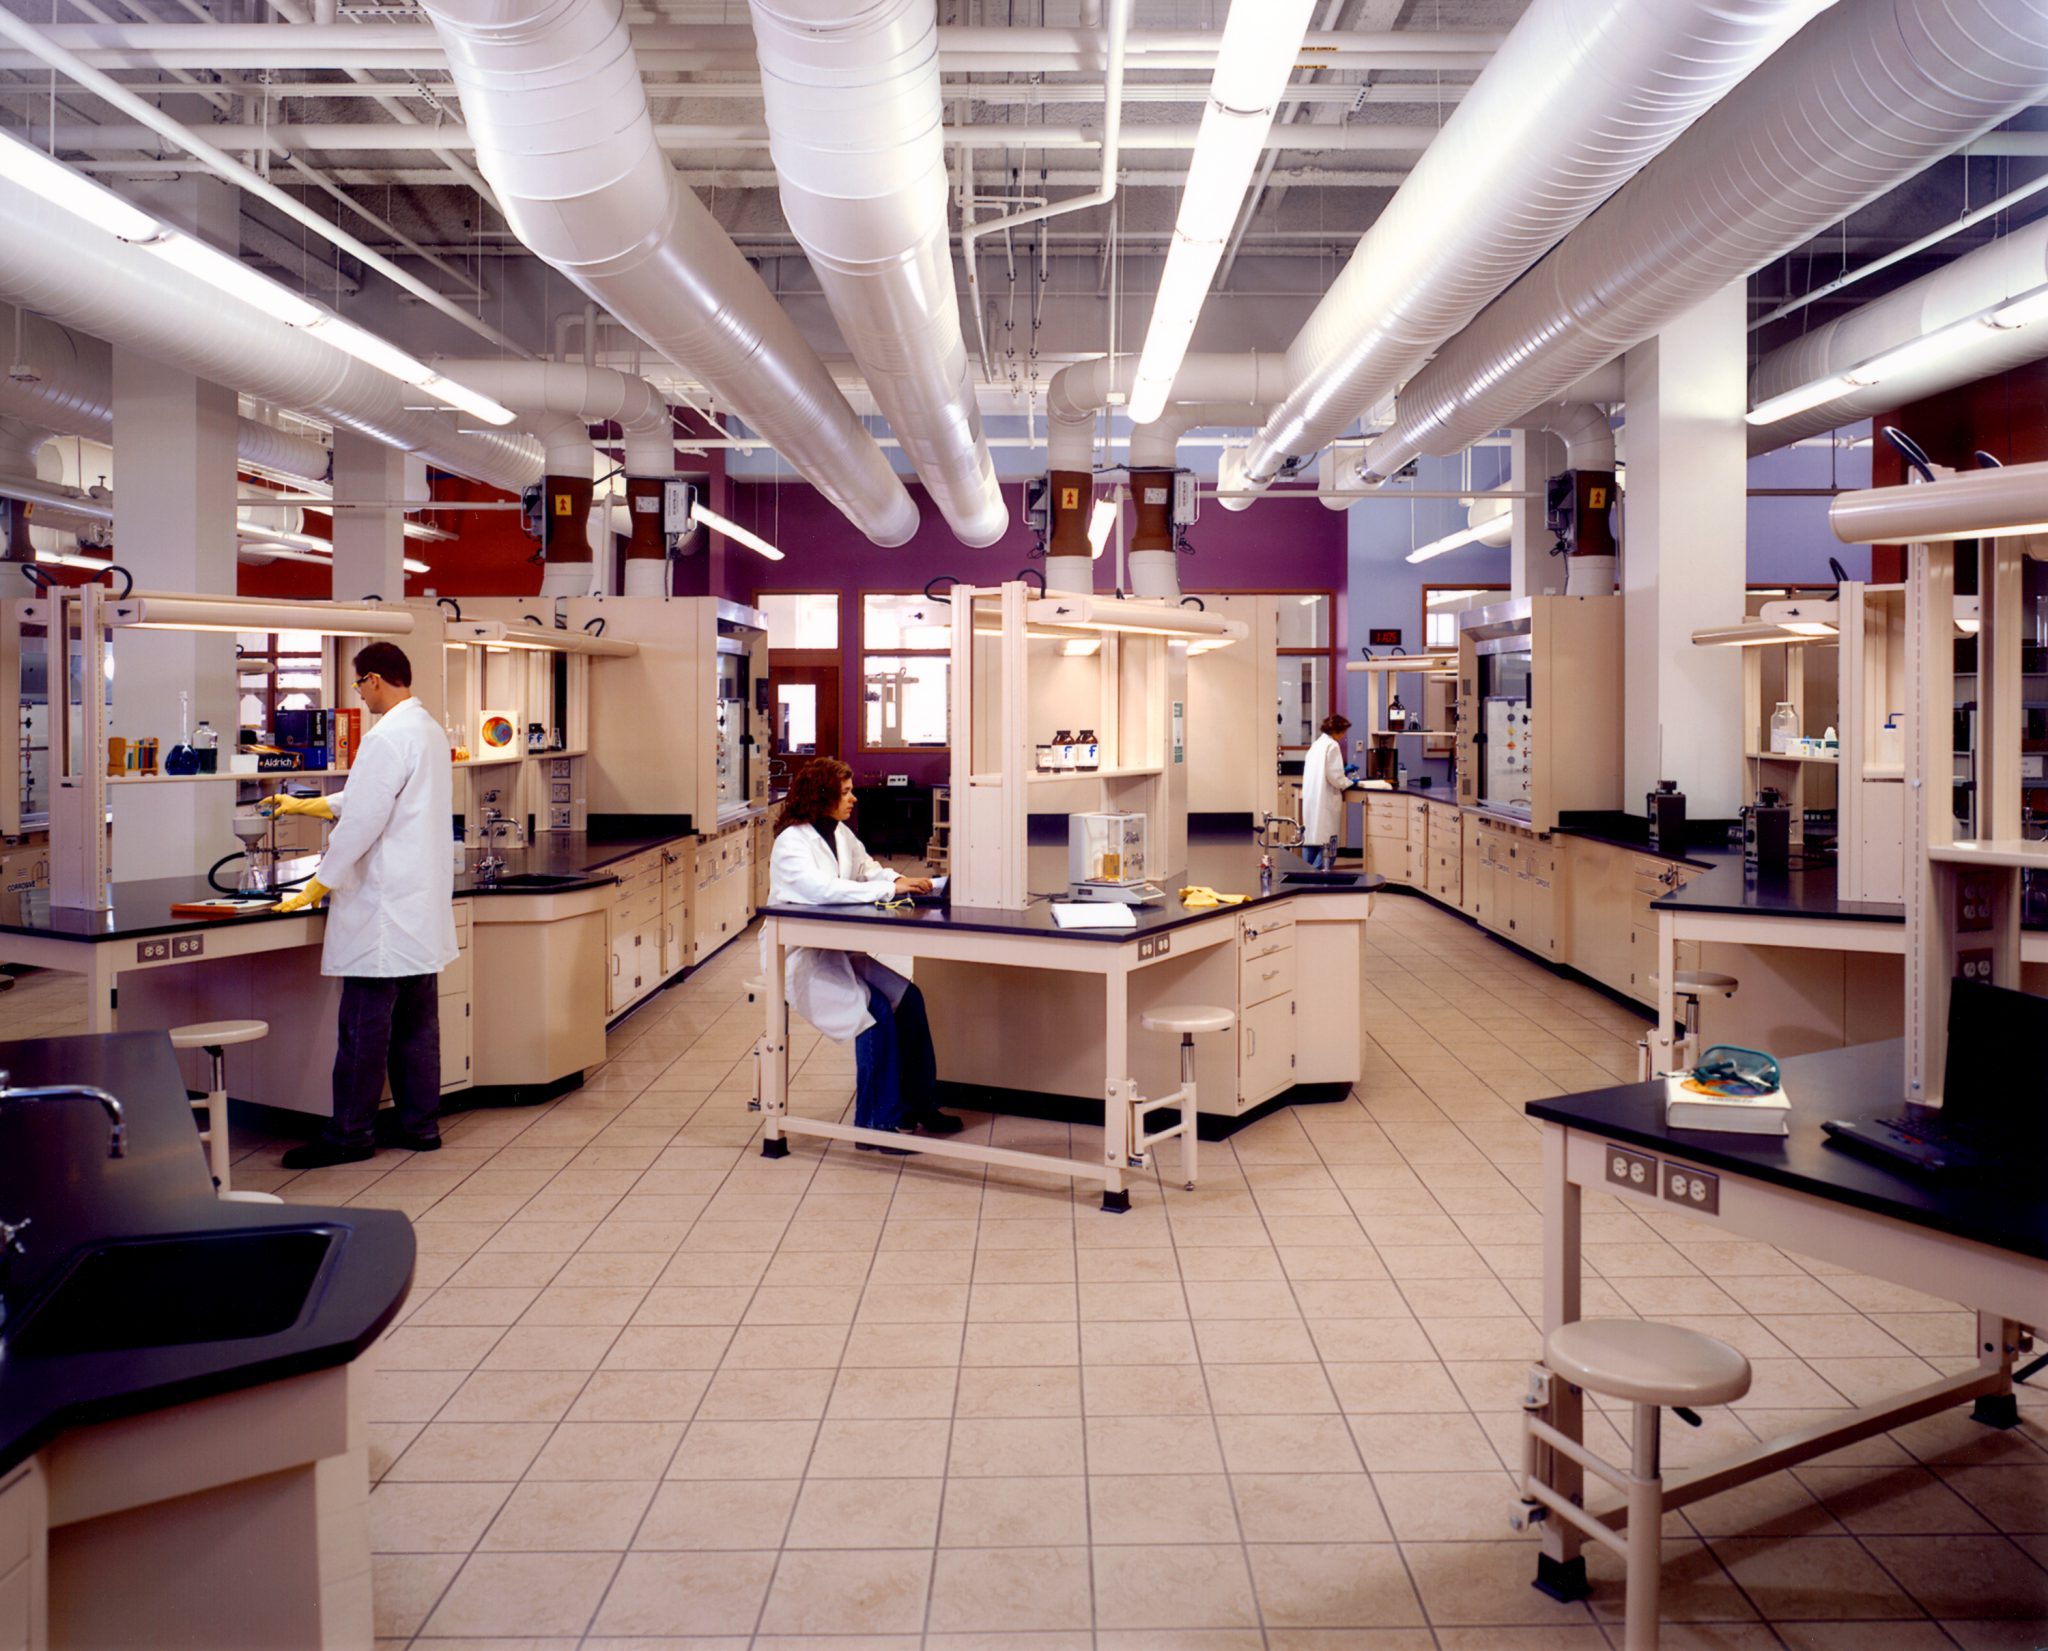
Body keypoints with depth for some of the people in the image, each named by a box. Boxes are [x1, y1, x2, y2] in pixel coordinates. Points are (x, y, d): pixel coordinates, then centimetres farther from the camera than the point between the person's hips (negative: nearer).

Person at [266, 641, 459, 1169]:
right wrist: (307, 806, 34)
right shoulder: (430, 730, 14)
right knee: (416, 1021, 13)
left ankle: (349, 1135, 5)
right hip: (422, 903, 10)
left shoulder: (387, 738, -17)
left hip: (384, 907, -10)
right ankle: (420, 1123, 19)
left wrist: (319, 885, -9)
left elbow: (363, 821, -18)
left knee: (365, 1025, -2)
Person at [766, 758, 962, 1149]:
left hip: (837, 950, 8)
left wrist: (902, 881, -8)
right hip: (800, 957, -8)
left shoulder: (841, 834, 10)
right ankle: (876, 1124, -14)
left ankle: (919, 1105, 3)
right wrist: (889, 889, -29)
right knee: (876, 1011, -24)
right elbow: (822, 889, -29)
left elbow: (869, 869, 15)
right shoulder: (792, 841, -15)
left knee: (908, 998, -8)